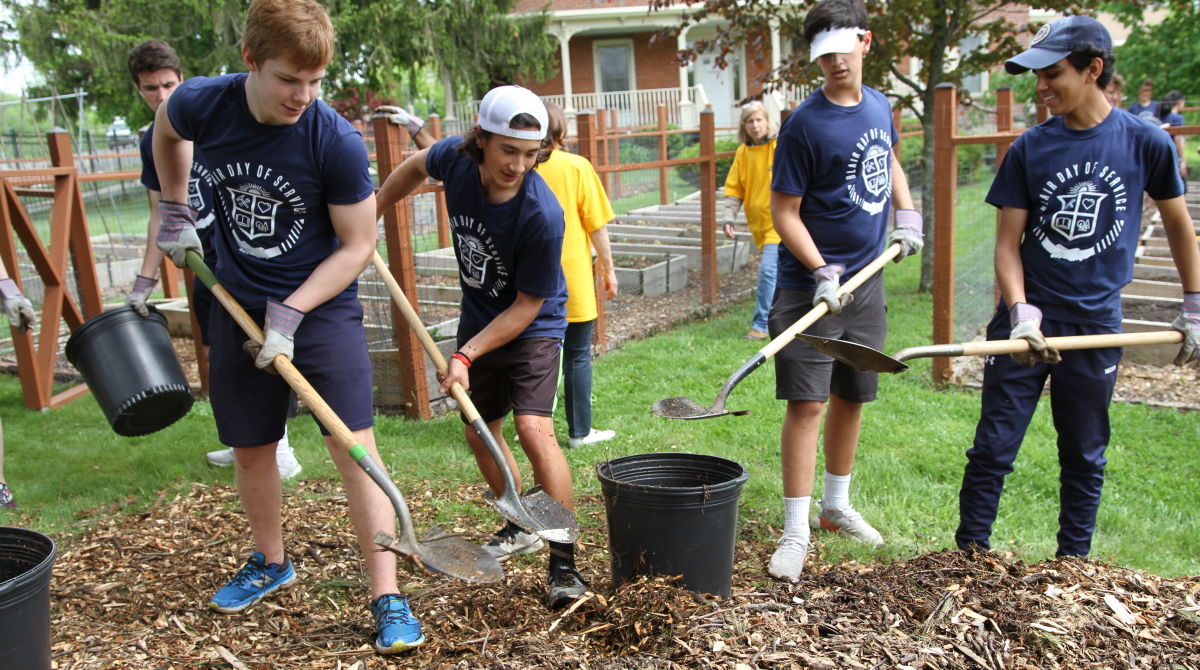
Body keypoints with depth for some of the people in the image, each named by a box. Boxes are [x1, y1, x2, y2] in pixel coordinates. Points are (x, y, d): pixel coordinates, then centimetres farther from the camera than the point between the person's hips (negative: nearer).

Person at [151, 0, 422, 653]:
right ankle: (270, 562, 38)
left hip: (322, 306, -4)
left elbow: (356, 246, -15)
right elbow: (166, 130, 15)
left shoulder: (337, 143, -22)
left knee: (354, 446, -12)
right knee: (249, 448, 15)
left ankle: (388, 600, -5)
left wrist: (290, 312, -20)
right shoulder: (201, 103, -12)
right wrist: (175, 212, 13)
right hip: (239, 305, 4)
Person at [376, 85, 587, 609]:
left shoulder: (542, 215, -32)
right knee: (480, 434, 16)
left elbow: (527, 306, -24)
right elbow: (416, 166, 9)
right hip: (477, 320, 7)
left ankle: (563, 564, -14)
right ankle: (521, 527, 38)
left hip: (532, 329, -6)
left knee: (534, 430, -23)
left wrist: (466, 356, -28)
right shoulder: (455, 158, -17)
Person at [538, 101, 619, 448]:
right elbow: (596, 225, -7)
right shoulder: (577, 166, -7)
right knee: (577, 356, 6)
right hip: (574, 277, -3)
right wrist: (609, 268, 4)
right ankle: (580, 432, 12)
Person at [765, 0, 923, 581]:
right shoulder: (805, 124, -13)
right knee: (807, 404, -9)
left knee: (850, 398, 15)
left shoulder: (878, 106, 8)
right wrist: (823, 273, -23)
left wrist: (906, 210, 13)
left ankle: (837, 506, 32)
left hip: (866, 279, 7)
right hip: (809, 285, -7)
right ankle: (796, 533, -1)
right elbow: (784, 212, -13)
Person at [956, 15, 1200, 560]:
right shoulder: (1029, 149, -1)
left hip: (1096, 324, 0)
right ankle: (969, 555, 12)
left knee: (1085, 456, 12)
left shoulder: (1145, 142, -2)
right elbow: (1008, 244, -2)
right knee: (994, 447, 0)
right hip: (1028, 318, 0)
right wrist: (1021, 313, -17)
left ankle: (1073, 565, 26)